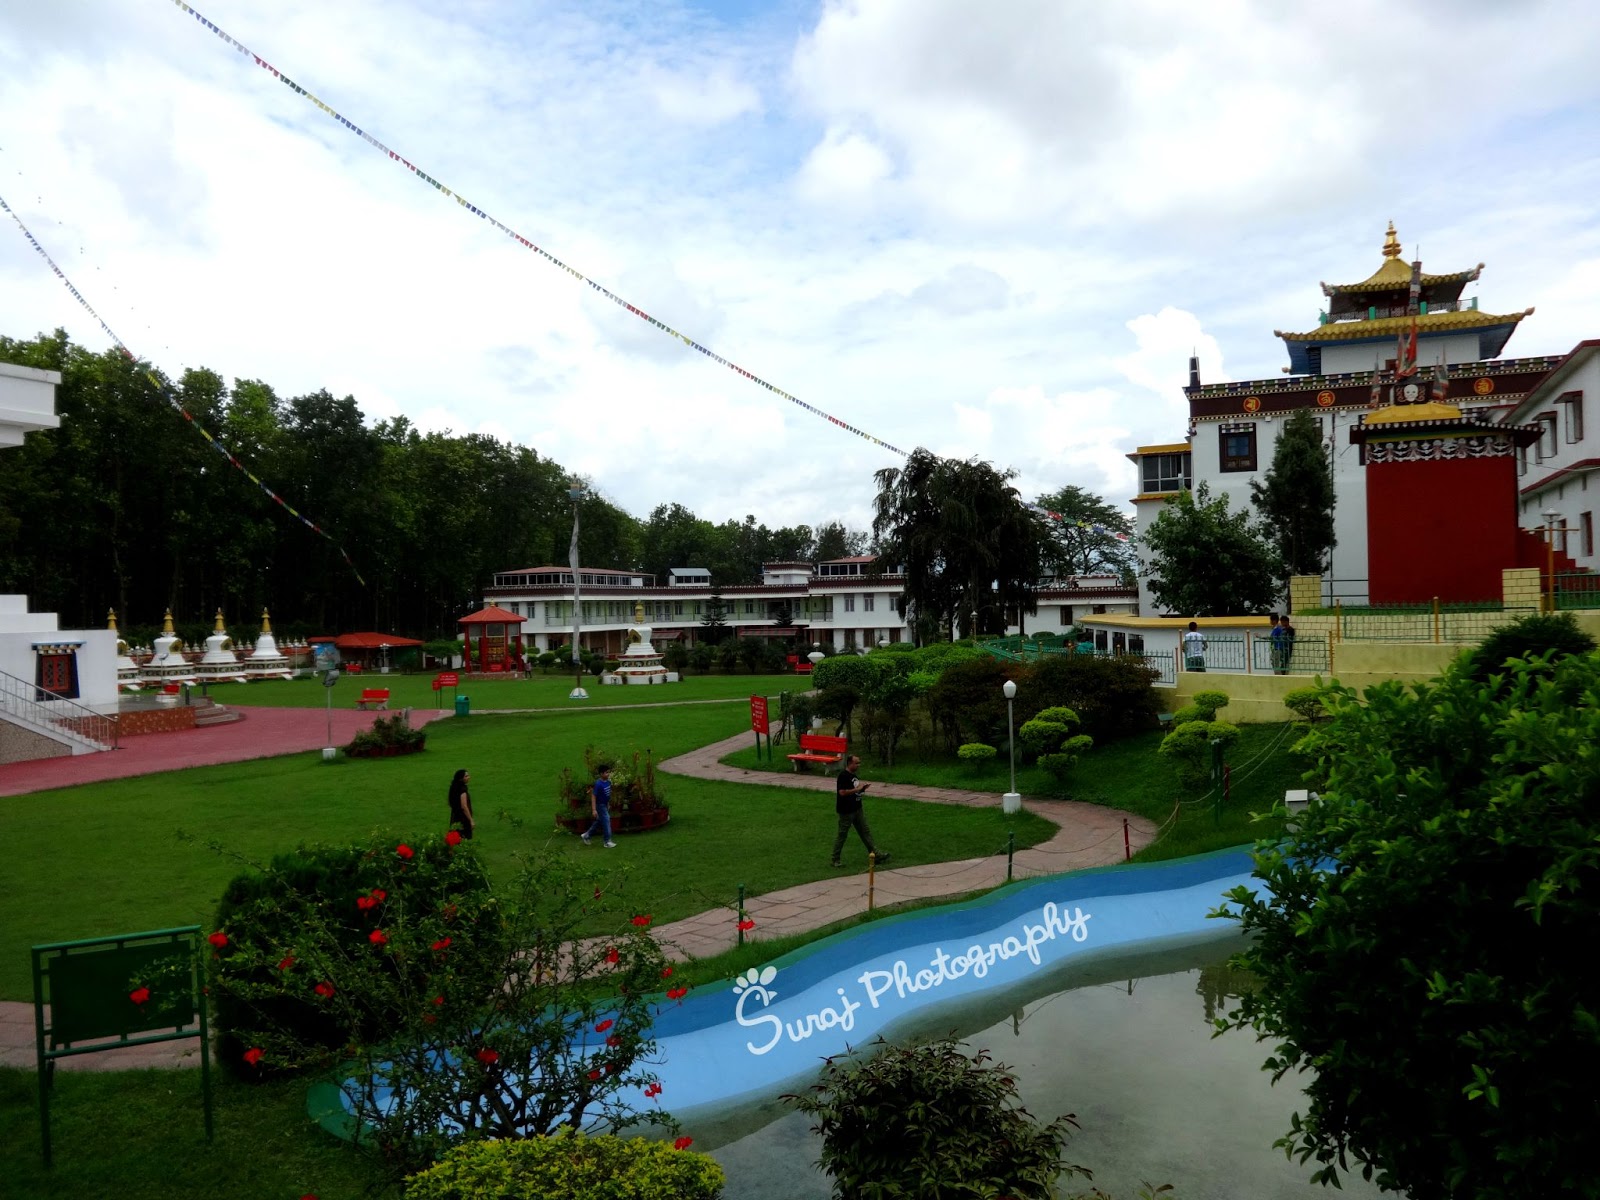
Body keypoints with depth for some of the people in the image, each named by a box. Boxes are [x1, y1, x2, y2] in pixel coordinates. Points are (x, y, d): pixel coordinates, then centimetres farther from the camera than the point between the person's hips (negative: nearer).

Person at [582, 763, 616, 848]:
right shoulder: (598, 784, -25)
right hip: (600, 805, -8)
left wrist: (608, 804, 21)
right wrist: (594, 809, -24)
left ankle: (586, 835, 34)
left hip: (605, 805, 8)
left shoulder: (608, 782, -1)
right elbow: (593, 796, -23)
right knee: (606, 822, -2)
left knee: (599, 822, 19)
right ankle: (607, 841, 11)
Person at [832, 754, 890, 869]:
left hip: (856, 809, 9)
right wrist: (857, 789, -21)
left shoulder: (853, 775, 11)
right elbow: (842, 792, -26)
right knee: (842, 835, 1)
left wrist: (862, 788, 3)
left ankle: (876, 855, 15)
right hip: (846, 811, -9)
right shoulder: (843, 776, -17)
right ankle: (835, 860, 12)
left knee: (865, 832, 11)